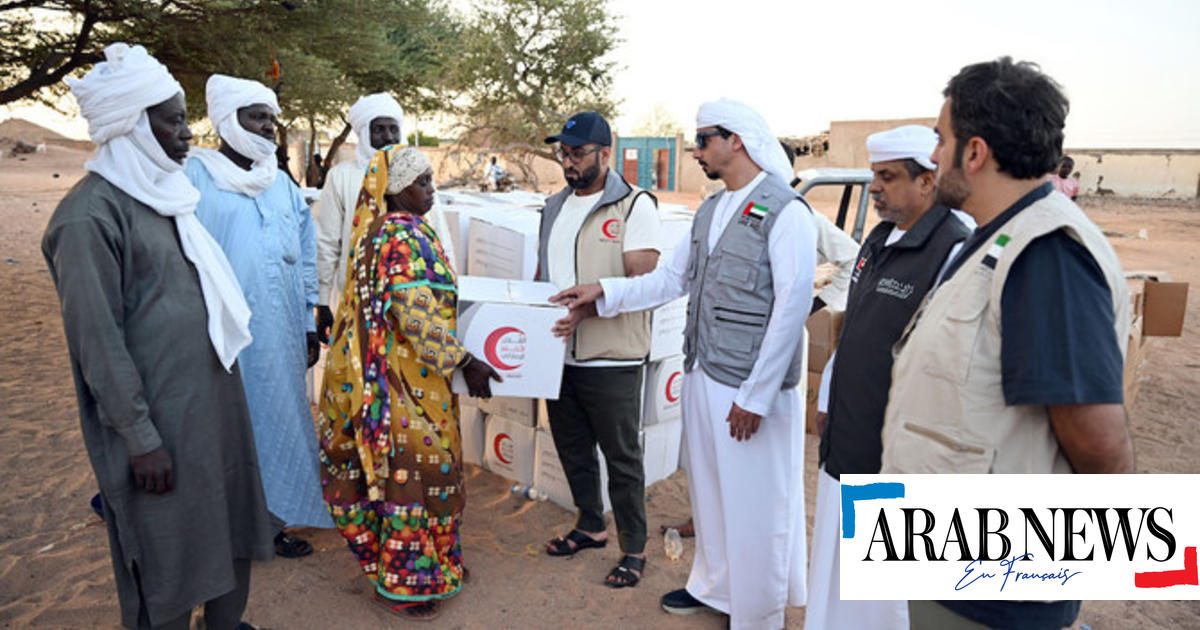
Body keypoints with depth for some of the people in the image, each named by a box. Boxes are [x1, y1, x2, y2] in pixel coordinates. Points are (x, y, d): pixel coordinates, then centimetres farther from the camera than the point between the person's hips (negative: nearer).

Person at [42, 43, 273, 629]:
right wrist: (142, 440, -16)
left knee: (228, 524, 20)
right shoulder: (89, 215, -17)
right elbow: (98, 343, -18)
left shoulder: (162, 192, 8)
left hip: (214, 398, 8)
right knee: (166, 551, 9)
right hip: (159, 416, -8)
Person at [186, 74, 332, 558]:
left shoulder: (281, 184, 11)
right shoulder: (196, 179, -5)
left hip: (279, 334, 5)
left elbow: (305, 260, 13)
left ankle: (271, 520, 25)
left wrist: (310, 326, 12)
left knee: (277, 418, 10)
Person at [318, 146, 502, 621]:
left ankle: (432, 561, 33)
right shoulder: (404, 237, -20)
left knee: (403, 468, 18)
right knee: (416, 469, 2)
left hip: (388, 376, 10)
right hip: (405, 380, -10)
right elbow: (418, 319, -26)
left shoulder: (383, 229, 11)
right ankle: (400, 583, 16)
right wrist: (464, 361, -24)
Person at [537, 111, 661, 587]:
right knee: (573, 449, 19)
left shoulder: (634, 205, -9)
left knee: (621, 457, 5)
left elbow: (641, 281, -17)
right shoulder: (555, 206, 14)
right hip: (560, 353, 7)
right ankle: (590, 526, 40)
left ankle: (634, 548, 22)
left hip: (611, 357, -7)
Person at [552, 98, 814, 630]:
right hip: (701, 376, 8)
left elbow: (792, 308, -17)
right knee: (708, 490, 21)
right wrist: (602, 293, 6)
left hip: (751, 388, -8)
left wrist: (756, 397, -17)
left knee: (753, 506, 6)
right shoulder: (709, 211, 12)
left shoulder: (785, 213, -14)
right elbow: (671, 280, 16)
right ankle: (713, 585, 41)